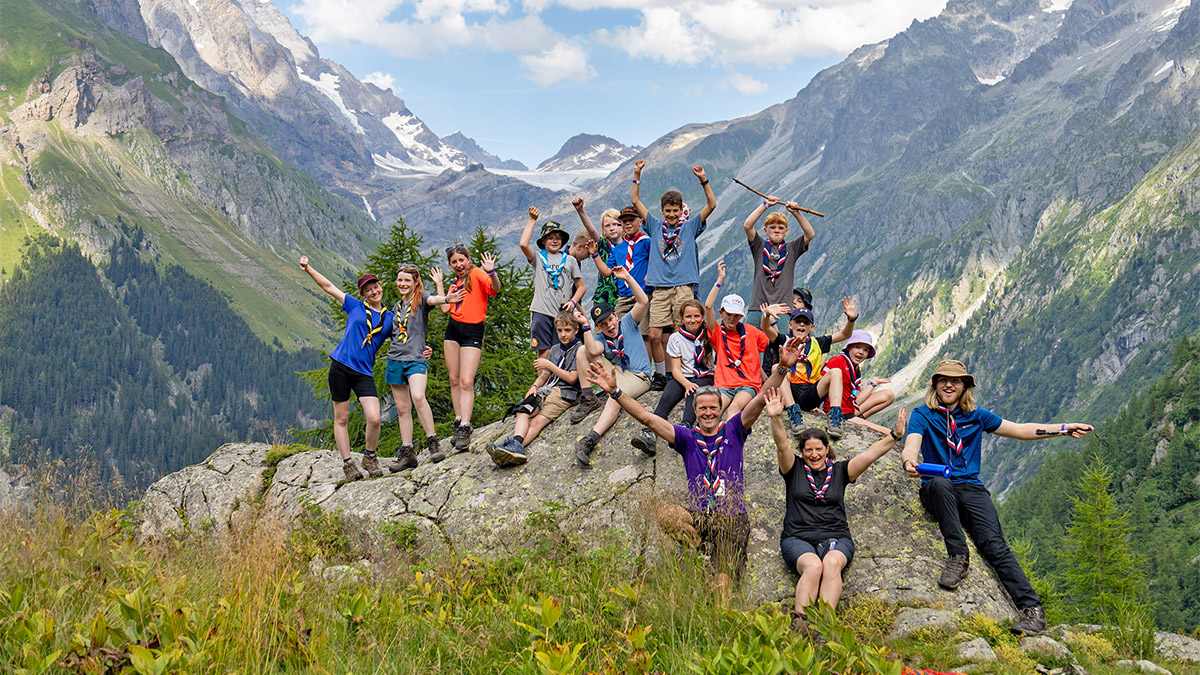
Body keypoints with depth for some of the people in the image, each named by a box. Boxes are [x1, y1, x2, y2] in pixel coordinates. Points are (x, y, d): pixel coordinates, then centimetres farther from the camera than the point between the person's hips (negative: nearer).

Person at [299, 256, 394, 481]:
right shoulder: (355, 306, 7)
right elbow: (329, 287, 9)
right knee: (341, 419, 2)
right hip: (340, 367, -1)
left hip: (364, 373, 1)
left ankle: (369, 457, 10)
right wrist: (308, 268, 2)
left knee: (374, 419, -14)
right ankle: (347, 463, 12)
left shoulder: (389, 318, 12)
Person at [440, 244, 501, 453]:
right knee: (454, 380, 6)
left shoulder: (476, 274, -3)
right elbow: (445, 308, 15)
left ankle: (465, 429, -17)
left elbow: (495, 289, -21)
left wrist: (491, 272, -40)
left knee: (466, 382, -14)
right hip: (453, 330, 7)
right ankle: (459, 423, 12)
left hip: (473, 332, -7)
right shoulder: (455, 282, 19)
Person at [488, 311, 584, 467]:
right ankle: (516, 444, -45)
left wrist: (549, 365, -6)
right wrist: (534, 386, 2)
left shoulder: (579, 348, 1)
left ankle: (514, 444, -48)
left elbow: (572, 378, -7)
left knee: (537, 421, -28)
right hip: (547, 389, 6)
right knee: (523, 411, -24)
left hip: (565, 393, -6)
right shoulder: (555, 349, 23)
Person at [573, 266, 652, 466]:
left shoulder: (627, 323, 6)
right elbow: (594, 351, -18)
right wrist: (585, 326, -18)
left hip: (638, 377, -4)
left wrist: (627, 278, -14)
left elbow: (643, 301, -8)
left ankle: (590, 439, -56)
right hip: (616, 373, 4)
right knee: (583, 351, -11)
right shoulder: (600, 338, 7)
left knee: (616, 396, -38)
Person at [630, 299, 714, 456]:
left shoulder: (707, 335, 6)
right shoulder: (676, 338, 3)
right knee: (666, 397, -30)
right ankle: (649, 433, -53)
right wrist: (686, 384, -21)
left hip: (705, 377, -1)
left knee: (693, 395, -36)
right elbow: (675, 369, -3)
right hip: (683, 378, 1)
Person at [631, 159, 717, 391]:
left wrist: (703, 180, -8)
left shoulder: (689, 226, 10)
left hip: (683, 287, -2)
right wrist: (637, 175, 7)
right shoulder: (655, 226, 14)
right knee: (654, 335, -5)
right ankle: (660, 375, 9)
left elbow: (711, 205, 2)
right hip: (660, 288, 2)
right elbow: (636, 201, 15)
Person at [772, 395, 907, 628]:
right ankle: (800, 621, -43)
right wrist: (776, 418, -22)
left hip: (836, 538, 1)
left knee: (832, 564, -33)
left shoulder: (840, 471, 16)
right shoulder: (794, 470, 12)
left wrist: (894, 436, -8)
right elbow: (782, 445, -5)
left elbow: (869, 455, 5)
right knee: (812, 566, -34)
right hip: (797, 539, -1)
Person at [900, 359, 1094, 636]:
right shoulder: (923, 415, 6)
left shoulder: (976, 415, 15)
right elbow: (911, 446, -12)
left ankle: (1032, 608, -28)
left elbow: (1019, 430, 19)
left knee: (994, 544, -20)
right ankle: (957, 556, -31)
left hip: (971, 488, 2)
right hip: (937, 491, -2)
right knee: (941, 483, -39)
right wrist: (909, 461, -37)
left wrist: (1063, 429, 10)